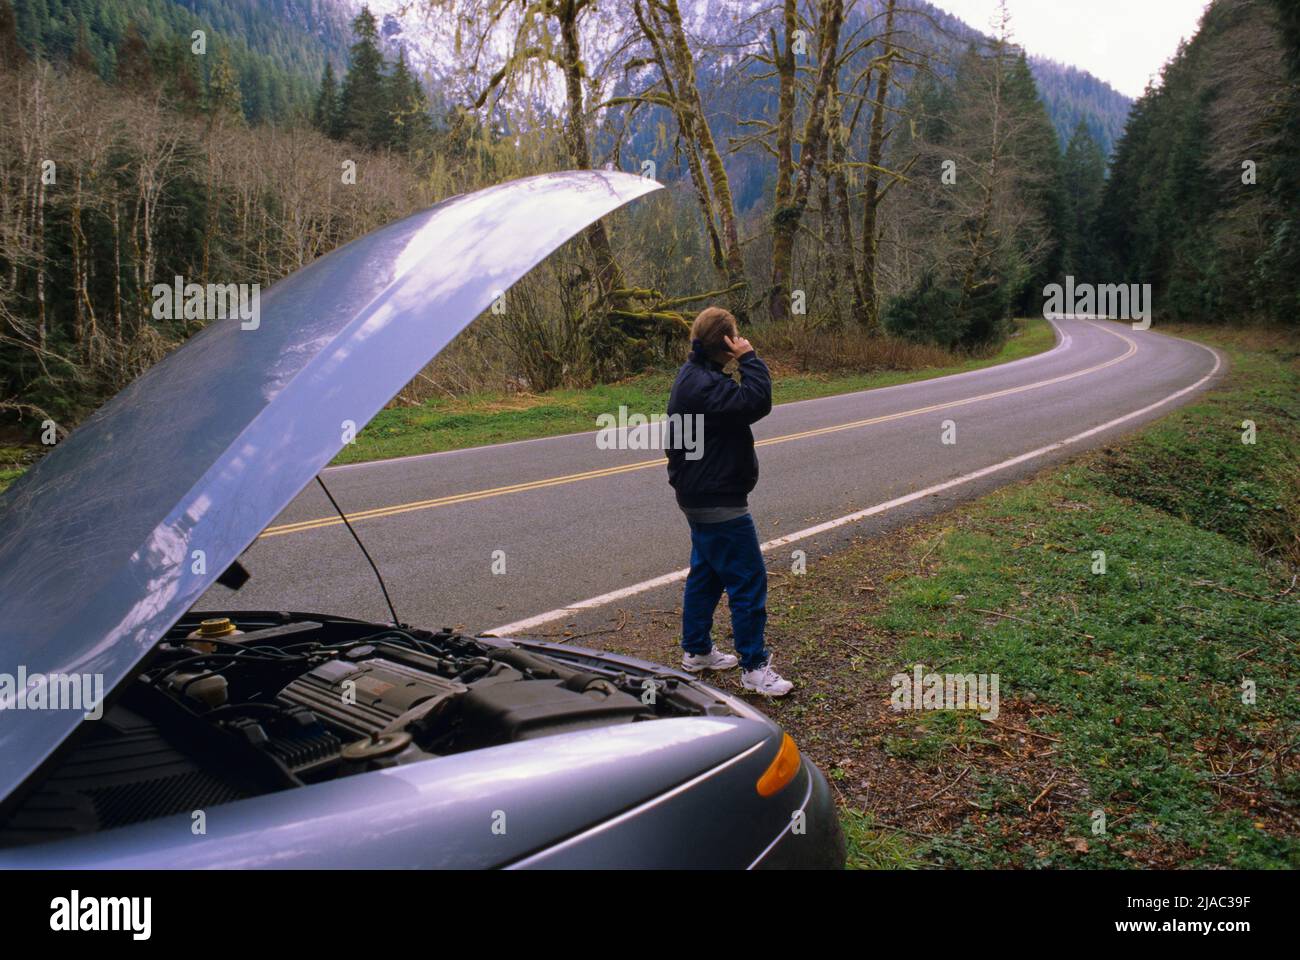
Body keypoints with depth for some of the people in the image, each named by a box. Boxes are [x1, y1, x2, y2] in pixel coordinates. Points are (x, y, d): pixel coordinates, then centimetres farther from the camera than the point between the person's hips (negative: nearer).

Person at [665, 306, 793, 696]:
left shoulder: (695, 376, 11)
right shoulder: (703, 384, -24)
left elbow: (744, 403, 15)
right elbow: (756, 402, -31)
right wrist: (749, 359, -23)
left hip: (700, 497, 11)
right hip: (717, 501, -11)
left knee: (706, 573, 20)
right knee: (748, 580, -5)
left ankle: (696, 650, 32)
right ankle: (755, 668, 3)